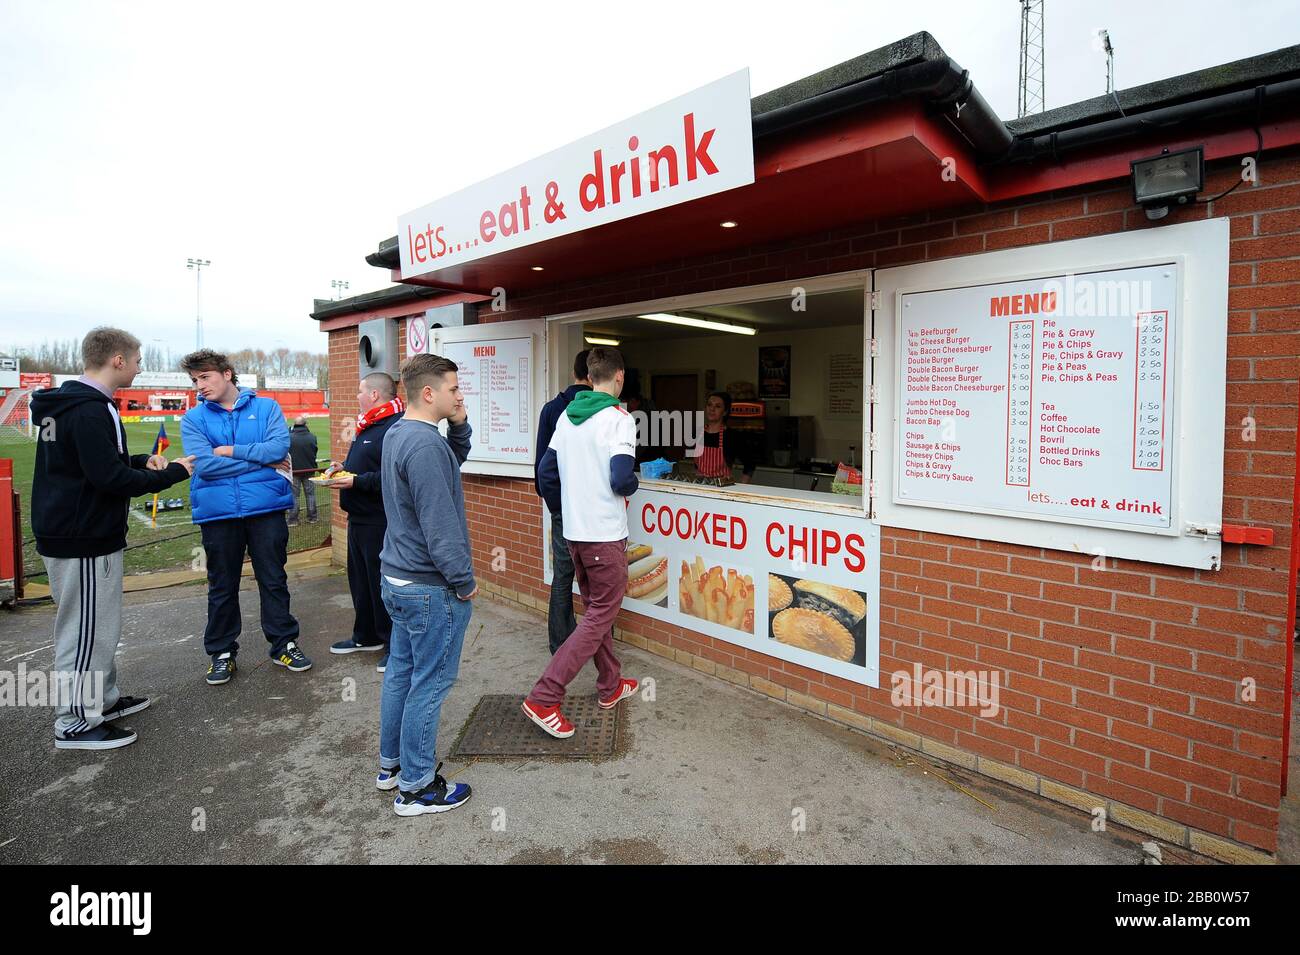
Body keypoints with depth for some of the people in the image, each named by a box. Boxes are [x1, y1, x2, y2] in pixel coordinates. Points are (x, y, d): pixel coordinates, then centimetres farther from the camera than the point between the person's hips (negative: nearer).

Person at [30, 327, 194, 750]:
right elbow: (109, 478, -25)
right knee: (88, 630, 1)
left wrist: (142, 460, 7)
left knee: (96, 626, 20)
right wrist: (172, 474, -14)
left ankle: (103, 698, 33)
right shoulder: (90, 410, -21)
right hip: (84, 540, -10)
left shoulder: (66, 403, 12)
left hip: (69, 533, 10)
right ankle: (75, 723, 13)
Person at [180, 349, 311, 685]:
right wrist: (262, 460, -10)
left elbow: (279, 447, -12)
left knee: (274, 580, 9)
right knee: (222, 588, 13)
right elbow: (204, 464, -11)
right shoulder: (193, 418, 3)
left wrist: (230, 450, -11)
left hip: (267, 508, -1)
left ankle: (284, 644, 24)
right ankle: (221, 652, 28)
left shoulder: (266, 407, 3)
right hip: (218, 513, 1)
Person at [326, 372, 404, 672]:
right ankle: (366, 636, 34)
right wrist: (342, 468, 7)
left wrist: (356, 481, -24)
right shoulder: (368, 426, 16)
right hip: (358, 519, 11)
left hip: (379, 522, -11)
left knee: (383, 584, 0)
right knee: (360, 580, 19)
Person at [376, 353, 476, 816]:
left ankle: (392, 762, 36)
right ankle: (416, 786, 18)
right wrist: (464, 581, -16)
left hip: (398, 578, 10)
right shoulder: (424, 444, -24)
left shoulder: (398, 432, 7)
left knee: (402, 671, 20)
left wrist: (459, 426, 0)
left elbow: (454, 460, 18)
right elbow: (440, 524, -25)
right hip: (431, 587, -10)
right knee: (430, 683, 3)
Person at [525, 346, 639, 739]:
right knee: (600, 617, 2)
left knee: (595, 609, 19)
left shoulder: (567, 415, 7)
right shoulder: (618, 419, -14)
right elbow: (621, 479, -23)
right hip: (606, 535, -8)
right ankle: (543, 699, -2)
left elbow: (546, 473, 9)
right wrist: (632, 485, 0)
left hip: (573, 532, 8)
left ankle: (610, 686, 33)